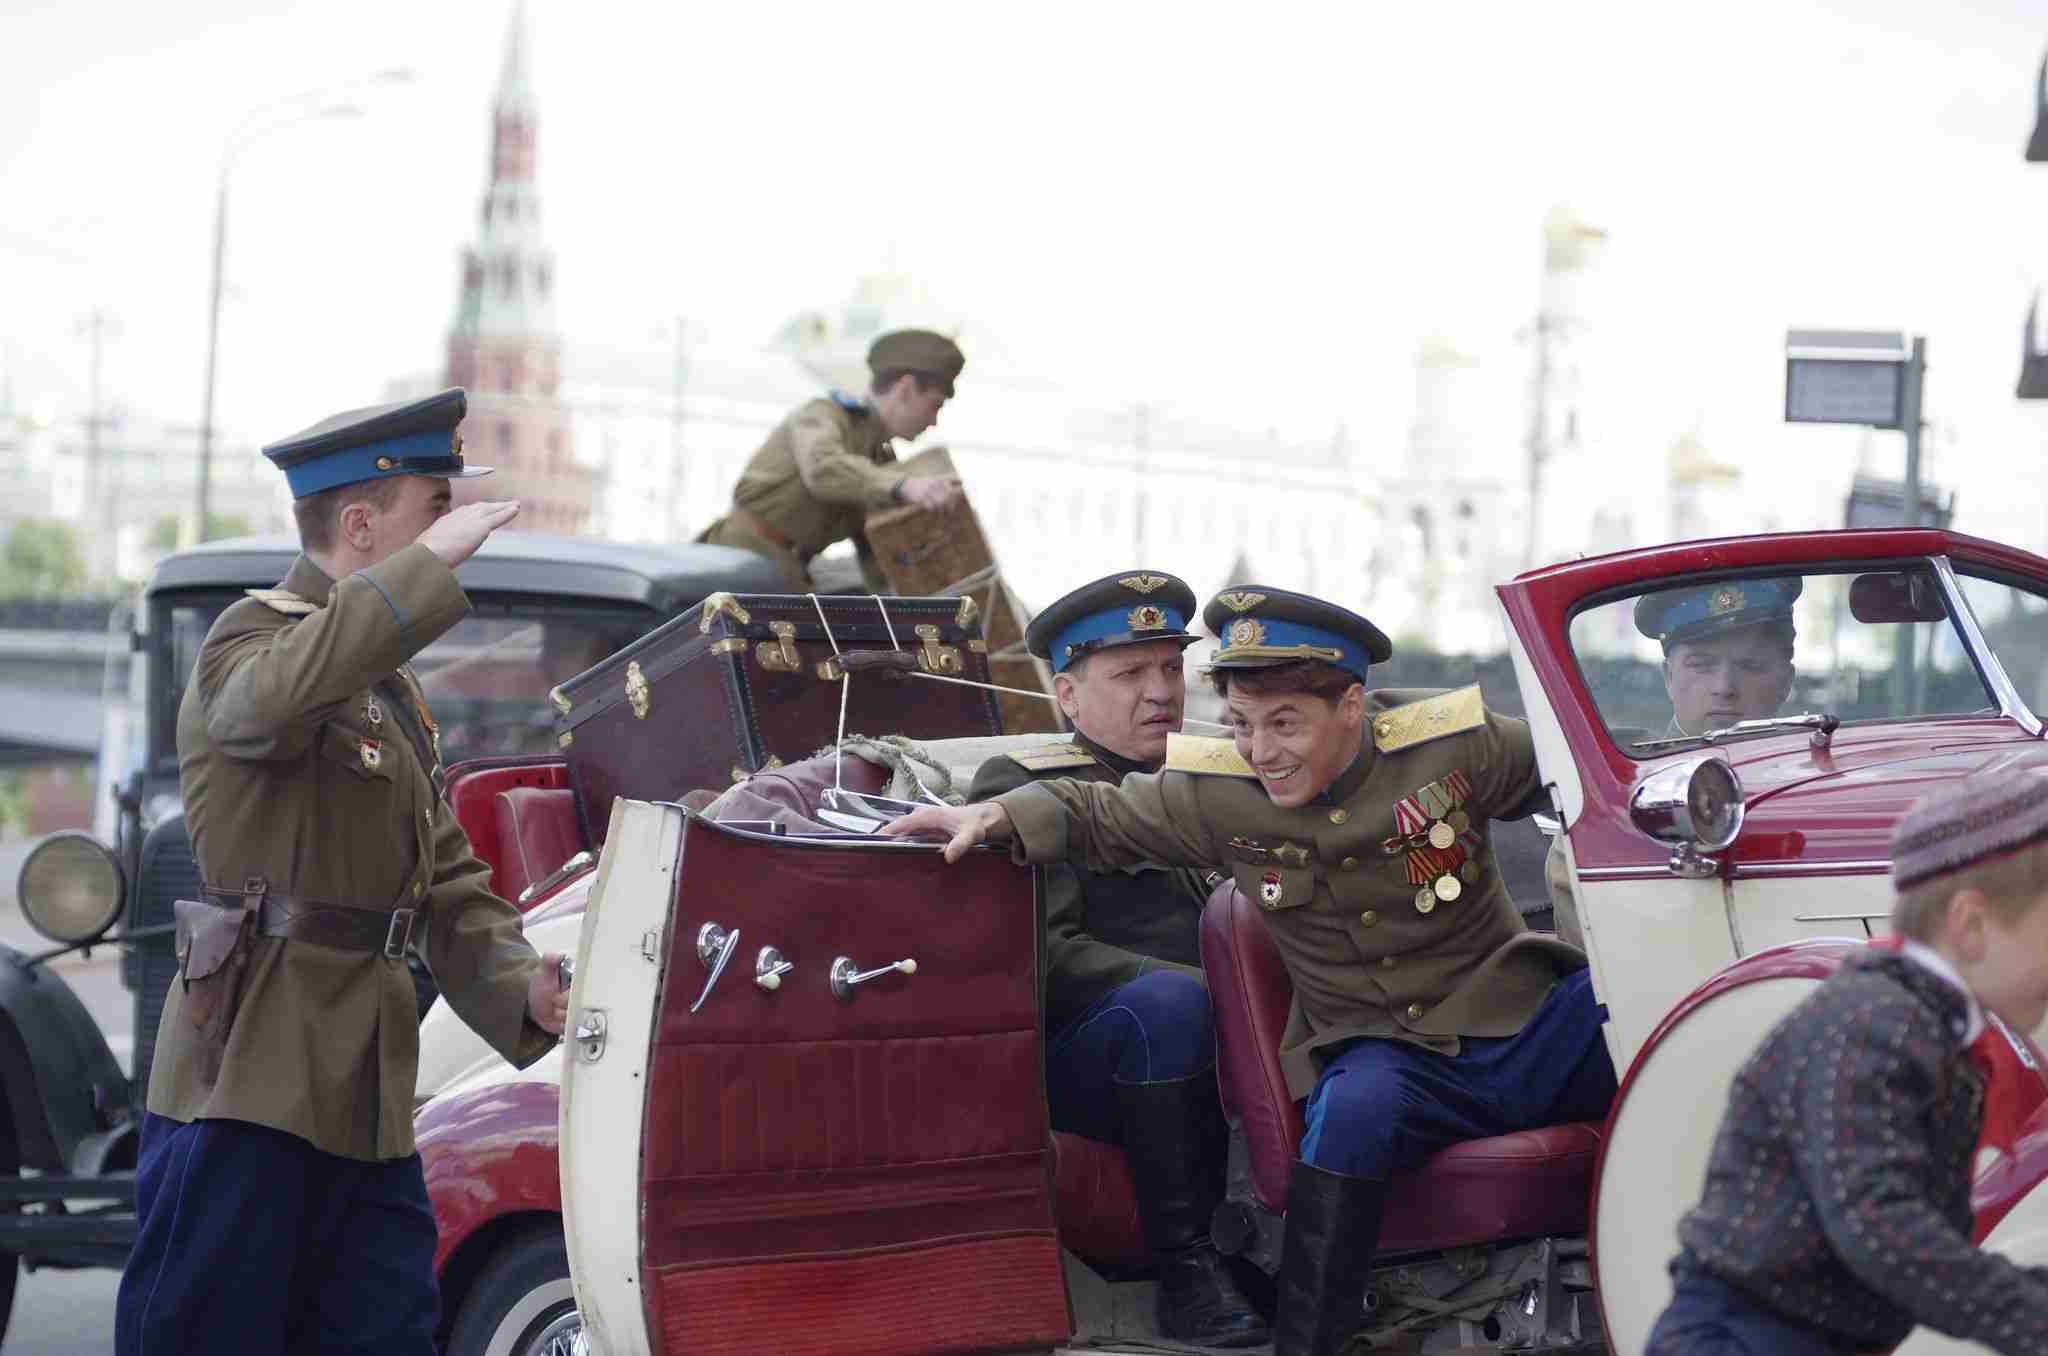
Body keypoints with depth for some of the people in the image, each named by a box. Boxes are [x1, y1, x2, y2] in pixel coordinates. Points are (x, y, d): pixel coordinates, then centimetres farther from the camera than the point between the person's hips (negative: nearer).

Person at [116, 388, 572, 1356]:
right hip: (247, 1083, -9)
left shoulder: (391, 691, 22)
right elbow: (279, 695, -34)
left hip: (365, 1094, 9)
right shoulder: (255, 638, -6)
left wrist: (519, 990, -1)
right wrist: (436, 562, -29)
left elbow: (449, 882, 18)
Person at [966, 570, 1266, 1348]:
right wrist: (1207, 988, -21)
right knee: (1170, 1000, -37)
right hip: (1075, 1063, -5)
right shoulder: (1021, 787, 4)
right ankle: (1185, 1270, -30)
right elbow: (1040, 956, -10)